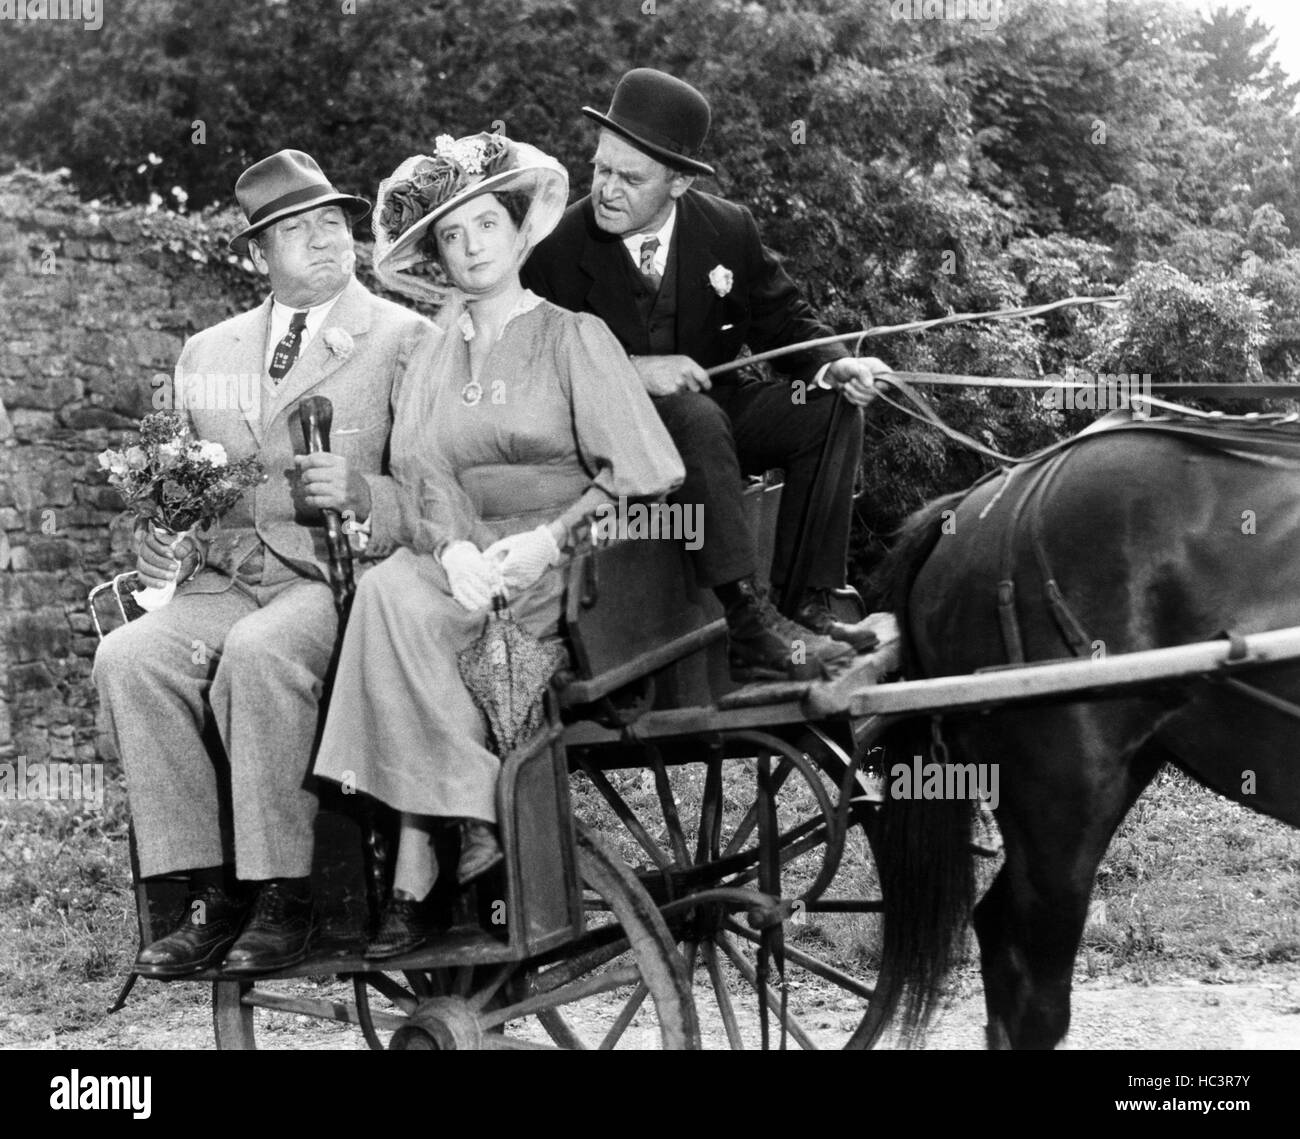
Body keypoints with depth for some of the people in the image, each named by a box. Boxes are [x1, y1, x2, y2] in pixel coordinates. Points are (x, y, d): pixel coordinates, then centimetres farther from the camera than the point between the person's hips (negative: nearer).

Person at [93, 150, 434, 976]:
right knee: (129, 656, -24)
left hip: (343, 572, -5)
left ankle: (283, 899, -25)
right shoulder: (208, 353, 22)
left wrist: (363, 494, -18)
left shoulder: (406, 339, 6)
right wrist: (165, 543, 5)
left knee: (257, 655, -35)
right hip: (225, 580, 5)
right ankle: (211, 894, -19)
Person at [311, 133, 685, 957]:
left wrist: (549, 538, -14)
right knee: (393, 589, -30)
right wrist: (450, 546, -13)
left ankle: (416, 872, -28)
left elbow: (638, 473, -1)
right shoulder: (430, 363, 19)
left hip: (555, 566, -4)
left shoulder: (575, 336, 7)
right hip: (460, 559, 4)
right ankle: (474, 815, -29)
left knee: (400, 609, -30)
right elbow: (422, 484, 9)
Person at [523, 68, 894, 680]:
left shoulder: (729, 229, -2)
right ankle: (750, 625, -39)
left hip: (712, 409, 5)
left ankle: (806, 603, -18)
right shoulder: (557, 246, -11)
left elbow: (784, 322, 5)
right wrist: (630, 371, -25)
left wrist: (834, 365, -16)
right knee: (696, 417, -36)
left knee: (833, 411, -16)